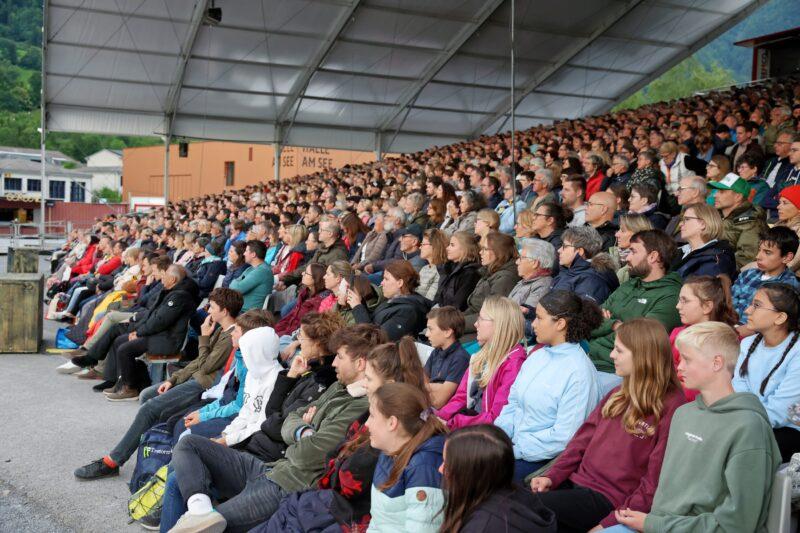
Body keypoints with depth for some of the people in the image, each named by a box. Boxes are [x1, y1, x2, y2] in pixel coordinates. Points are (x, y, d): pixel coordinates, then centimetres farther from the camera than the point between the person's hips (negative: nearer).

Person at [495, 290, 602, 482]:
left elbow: (564, 437, -18)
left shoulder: (579, 372, -15)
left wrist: (515, 450, -17)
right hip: (514, 445, 7)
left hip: (545, 458, -7)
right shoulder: (537, 356, 11)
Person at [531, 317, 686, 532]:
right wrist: (553, 476, -1)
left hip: (609, 500, -7)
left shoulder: (671, 408, -13)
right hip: (576, 481, 7)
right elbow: (584, 438, 12)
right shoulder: (620, 394, 13)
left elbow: (655, 483, -15)